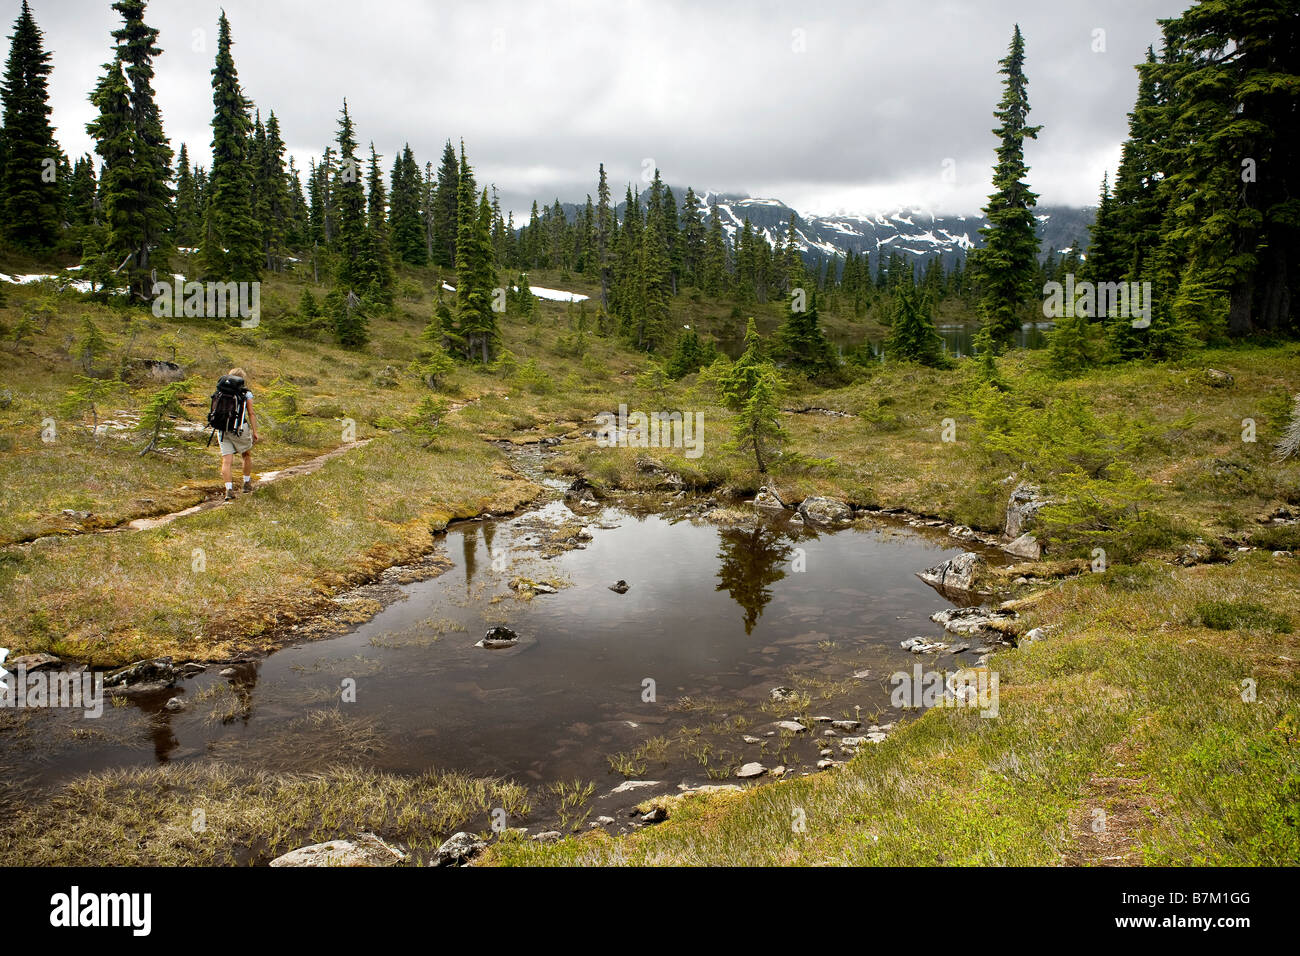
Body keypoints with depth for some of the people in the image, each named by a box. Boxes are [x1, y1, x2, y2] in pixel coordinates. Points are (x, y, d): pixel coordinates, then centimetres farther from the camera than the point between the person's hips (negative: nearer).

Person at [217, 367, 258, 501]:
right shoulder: (246, 393, 3)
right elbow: (251, 414, -1)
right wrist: (255, 431, 1)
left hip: (223, 428, 2)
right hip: (240, 428, -2)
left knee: (226, 461, -2)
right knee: (247, 455, 20)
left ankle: (229, 489, -12)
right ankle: (247, 483, 27)